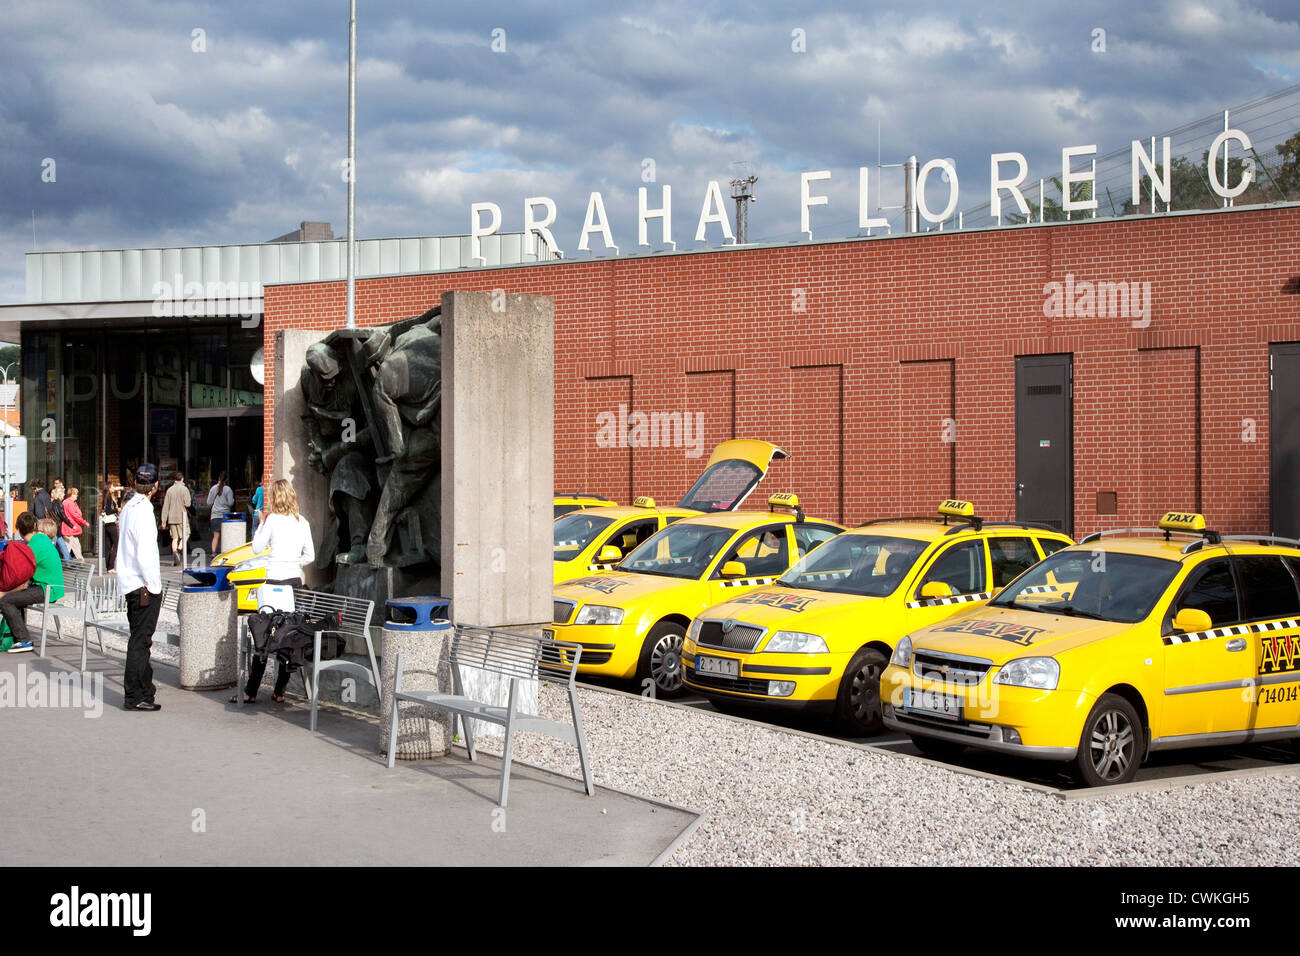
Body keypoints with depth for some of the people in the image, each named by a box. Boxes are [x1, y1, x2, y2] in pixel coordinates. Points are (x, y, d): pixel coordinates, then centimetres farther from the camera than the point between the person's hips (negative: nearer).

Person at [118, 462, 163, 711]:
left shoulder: (128, 508, 11)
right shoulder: (143, 511, -17)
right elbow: (144, 555, -22)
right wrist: (153, 586, -15)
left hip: (131, 584, 9)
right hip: (143, 587, -9)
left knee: (140, 639, 18)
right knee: (139, 641, -4)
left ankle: (144, 689, 28)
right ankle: (134, 697, 0)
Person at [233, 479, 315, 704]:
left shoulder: (273, 519, -8)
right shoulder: (302, 522, 6)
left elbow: (257, 548, 1)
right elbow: (310, 556, 10)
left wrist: (261, 523, 10)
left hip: (275, 581, -5)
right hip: (296, 580, 5)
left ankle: (250, 692, 3)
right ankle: (279, 691, 10)